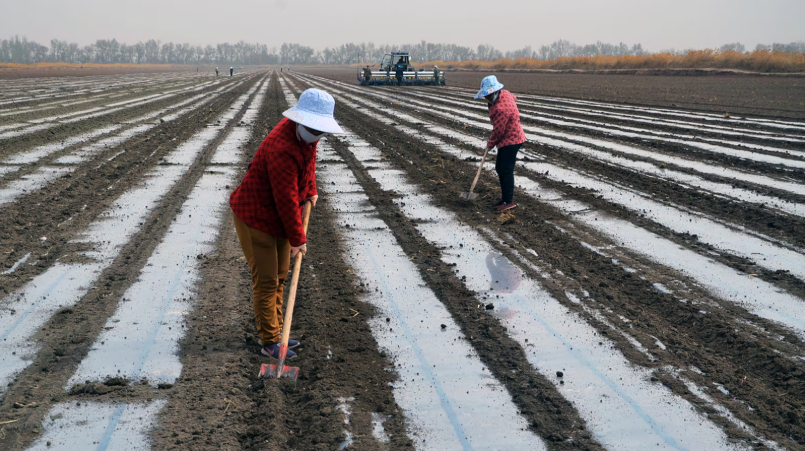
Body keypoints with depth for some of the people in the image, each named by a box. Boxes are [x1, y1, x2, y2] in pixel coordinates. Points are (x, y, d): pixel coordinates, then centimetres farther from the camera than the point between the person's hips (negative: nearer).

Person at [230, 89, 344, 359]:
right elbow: (286, 198, -29)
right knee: (266, 281, -6)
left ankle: (274, 331, 29)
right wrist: (298, 238, -23)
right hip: (255, 217, -10)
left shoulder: (305, 135, -3)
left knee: (279, 277, 17)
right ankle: (269, 341, 2)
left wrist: (311, 190, 10)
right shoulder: (282, 149, -32)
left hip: (278, 216, 10)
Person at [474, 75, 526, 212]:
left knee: (506, 170, -10)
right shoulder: (505, 93, 1)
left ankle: (509, 201, -7)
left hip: (510, 140, -11)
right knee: (500, 168, 14)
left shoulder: (500, 109, -28)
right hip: (509, 138, 11)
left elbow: (498, 131, -22)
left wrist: (490, 144, -5)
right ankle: (505, 198, 20)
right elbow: (514, 98, 26)